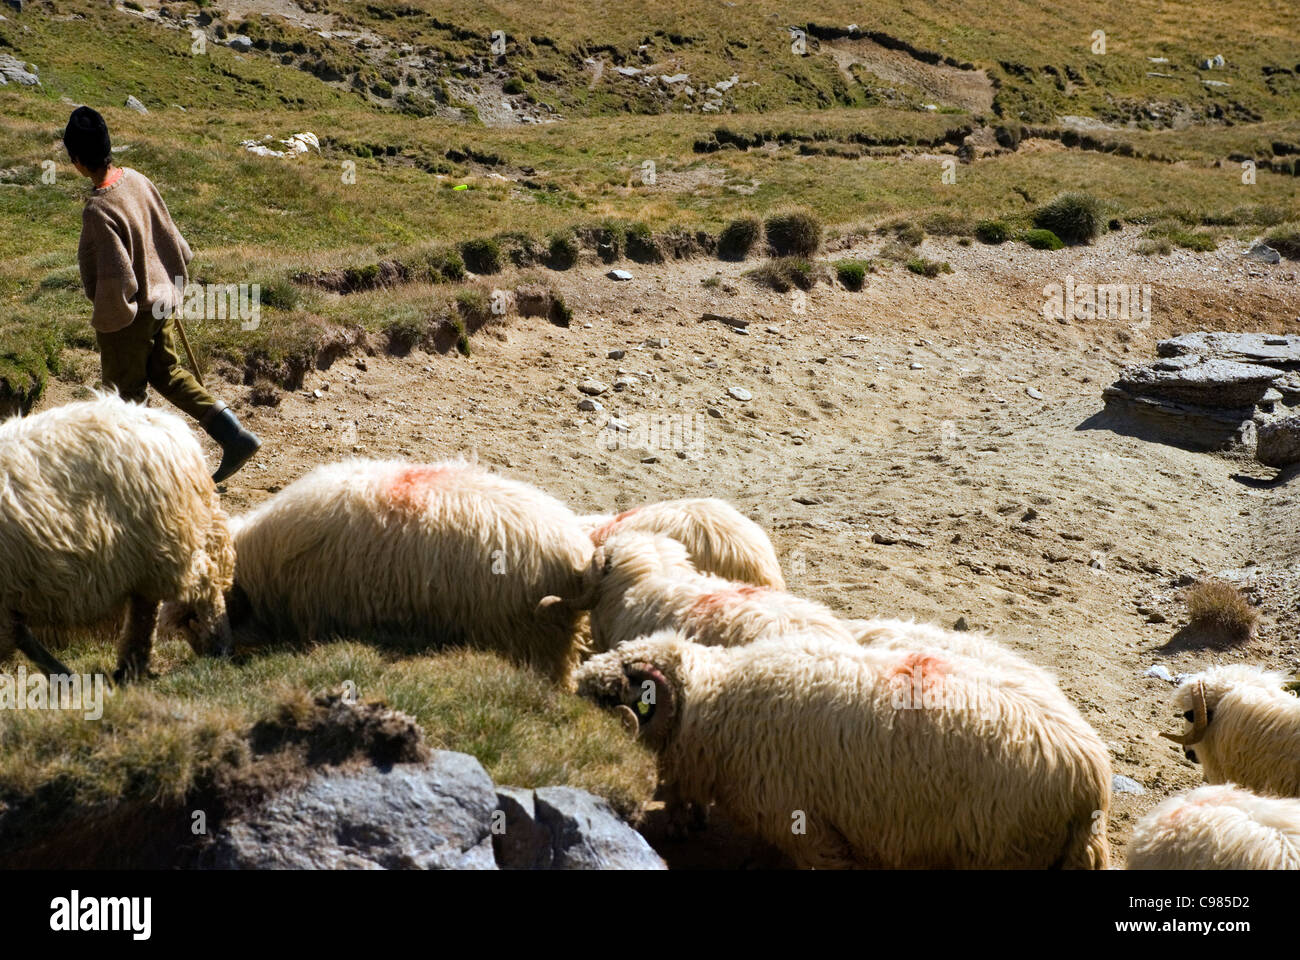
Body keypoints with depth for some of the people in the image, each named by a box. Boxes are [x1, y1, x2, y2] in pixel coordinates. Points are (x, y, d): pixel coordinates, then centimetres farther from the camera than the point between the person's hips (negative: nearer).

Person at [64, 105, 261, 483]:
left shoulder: (99, 210, -28)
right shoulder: (138, 180, -4)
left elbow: (116, 279, -28)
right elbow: (172, 239, 7)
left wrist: (104, 322, -12)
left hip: (128, 316, -8)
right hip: (163, 302, 8)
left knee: (126, 392, 11)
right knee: (168, 373, 23)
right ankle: (234, 436, 14)